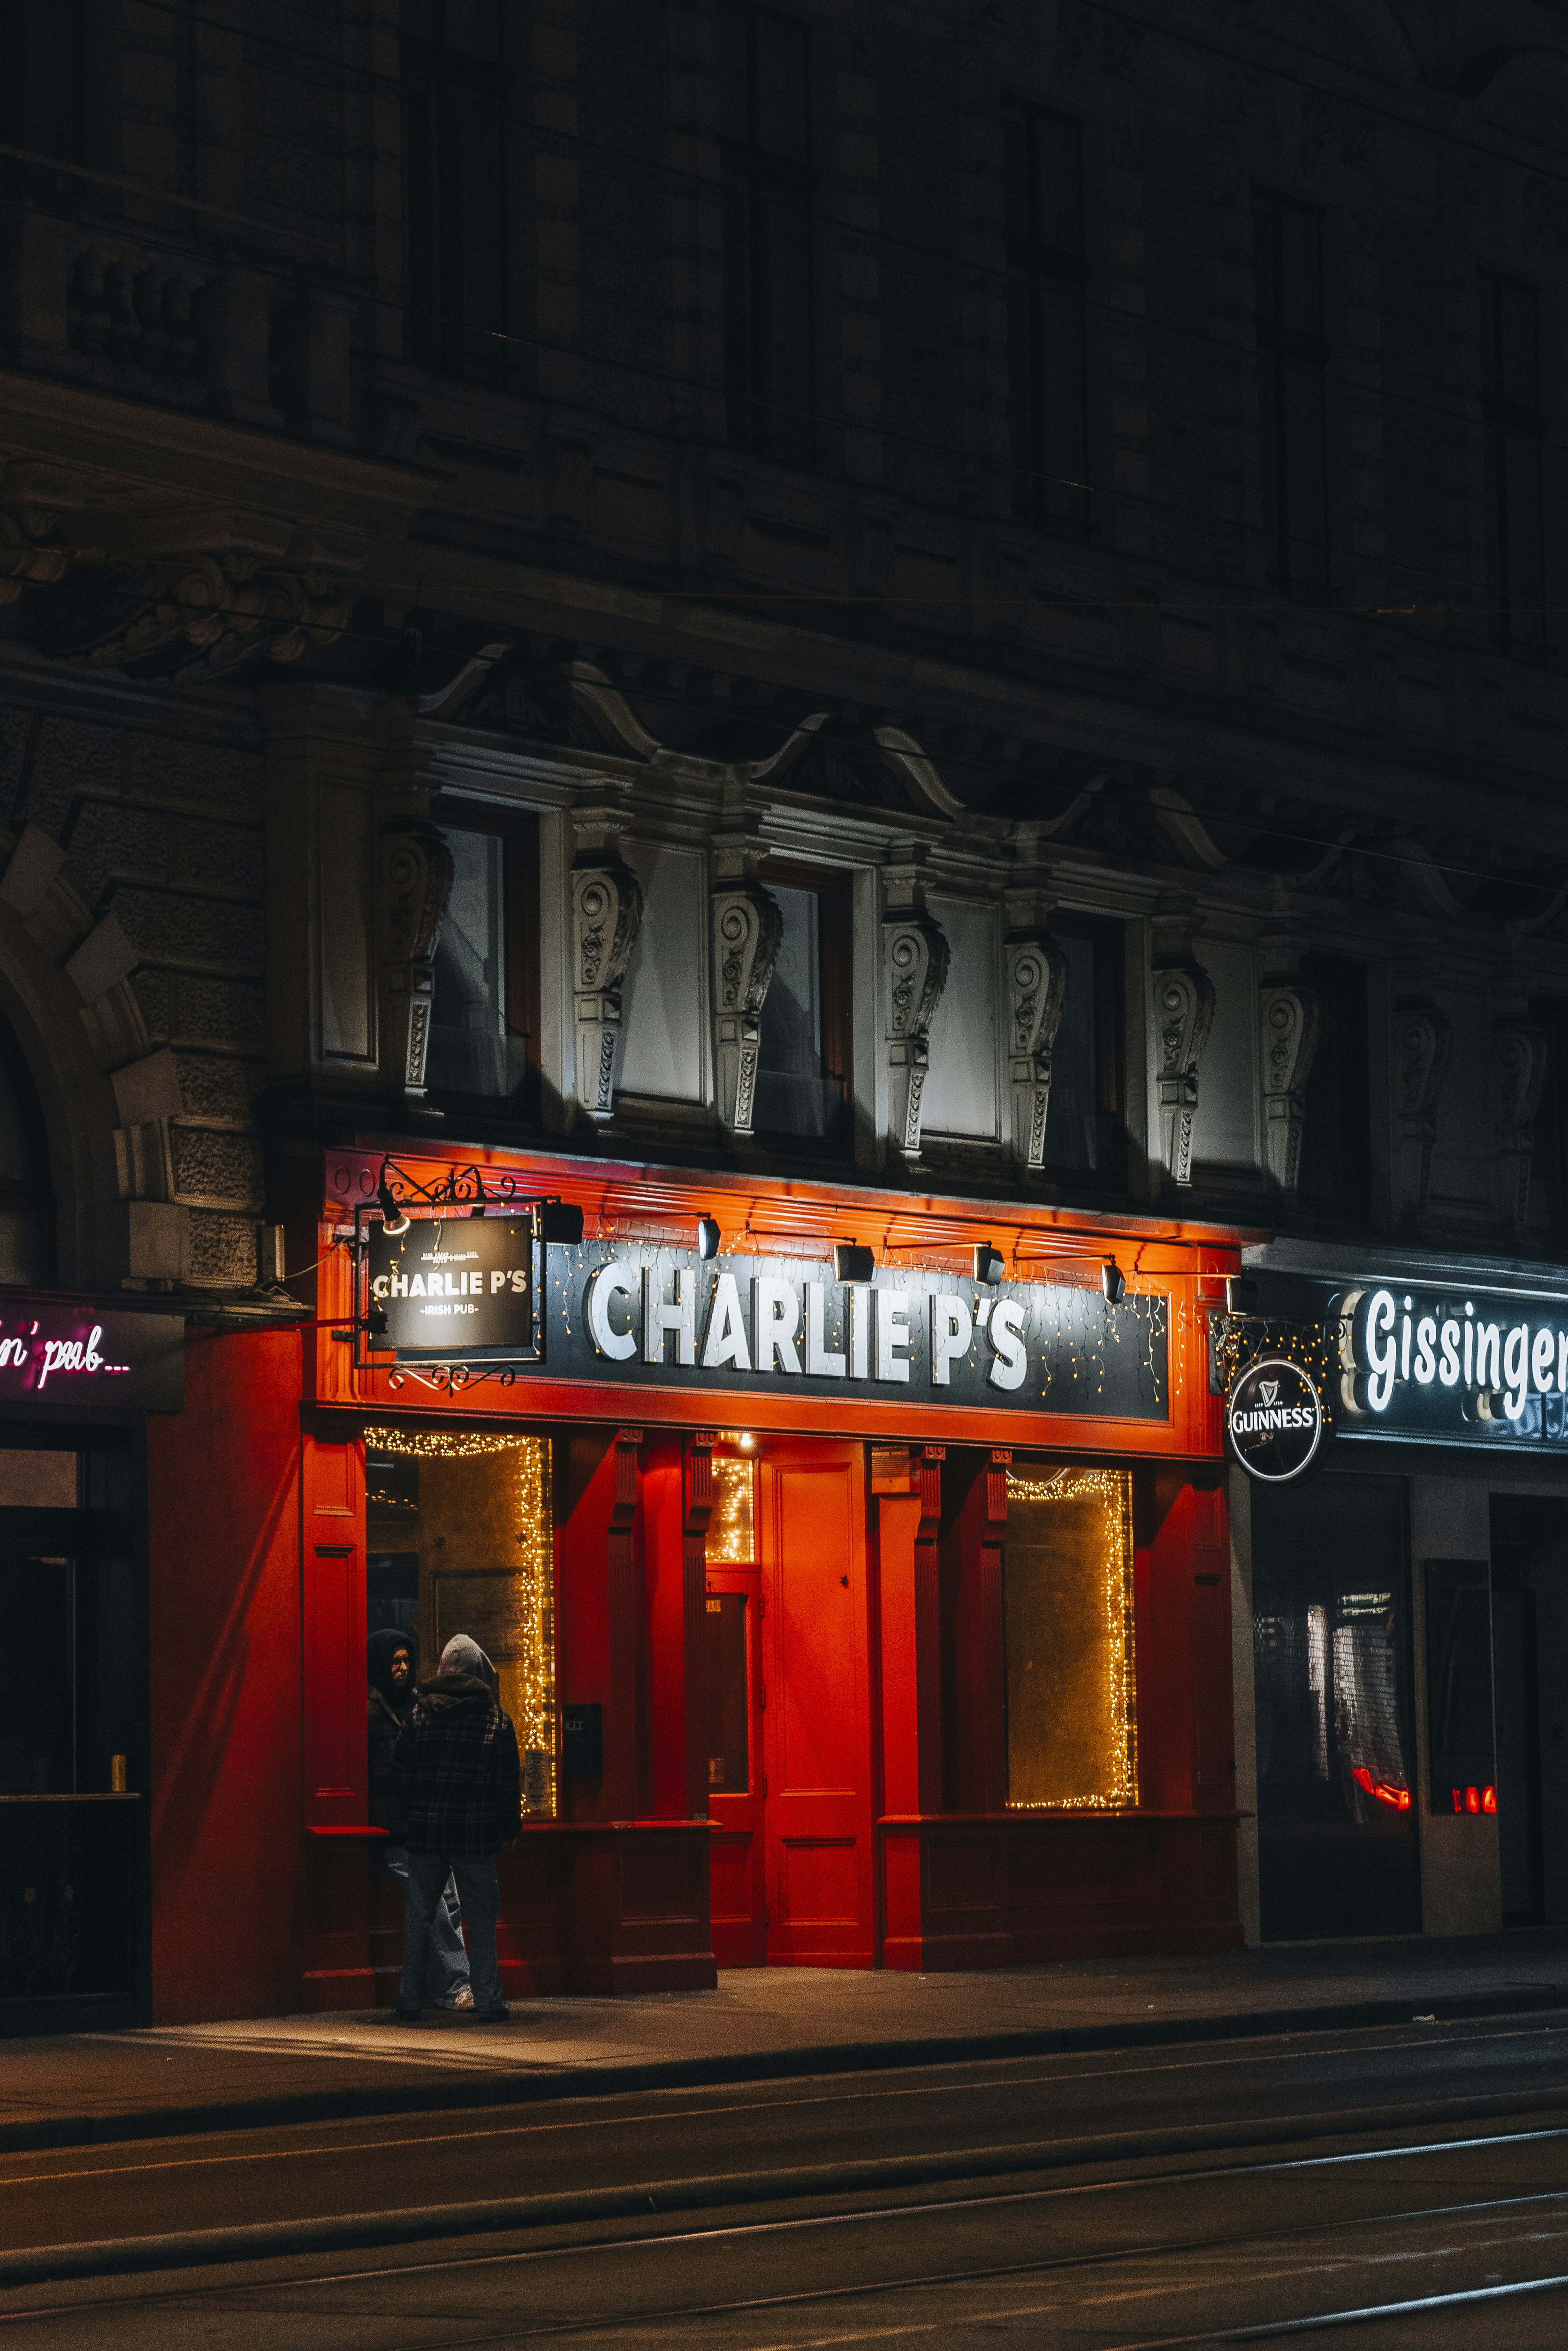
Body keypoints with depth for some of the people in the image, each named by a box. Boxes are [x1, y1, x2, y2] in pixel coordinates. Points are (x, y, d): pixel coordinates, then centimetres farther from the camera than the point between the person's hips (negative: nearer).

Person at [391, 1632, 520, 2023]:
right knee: (481, 1919, 5)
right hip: (476, 1836, -1)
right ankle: (489, 2002, 4)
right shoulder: (497, 1721, -2)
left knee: (418, 1917, 7)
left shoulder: (420, 1715, 1)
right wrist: (509, 1828, 11)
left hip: (425, 1833, 1)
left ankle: (410, 2003, 8)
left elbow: (399, 1772, 4)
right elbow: (509, 1784, 0)